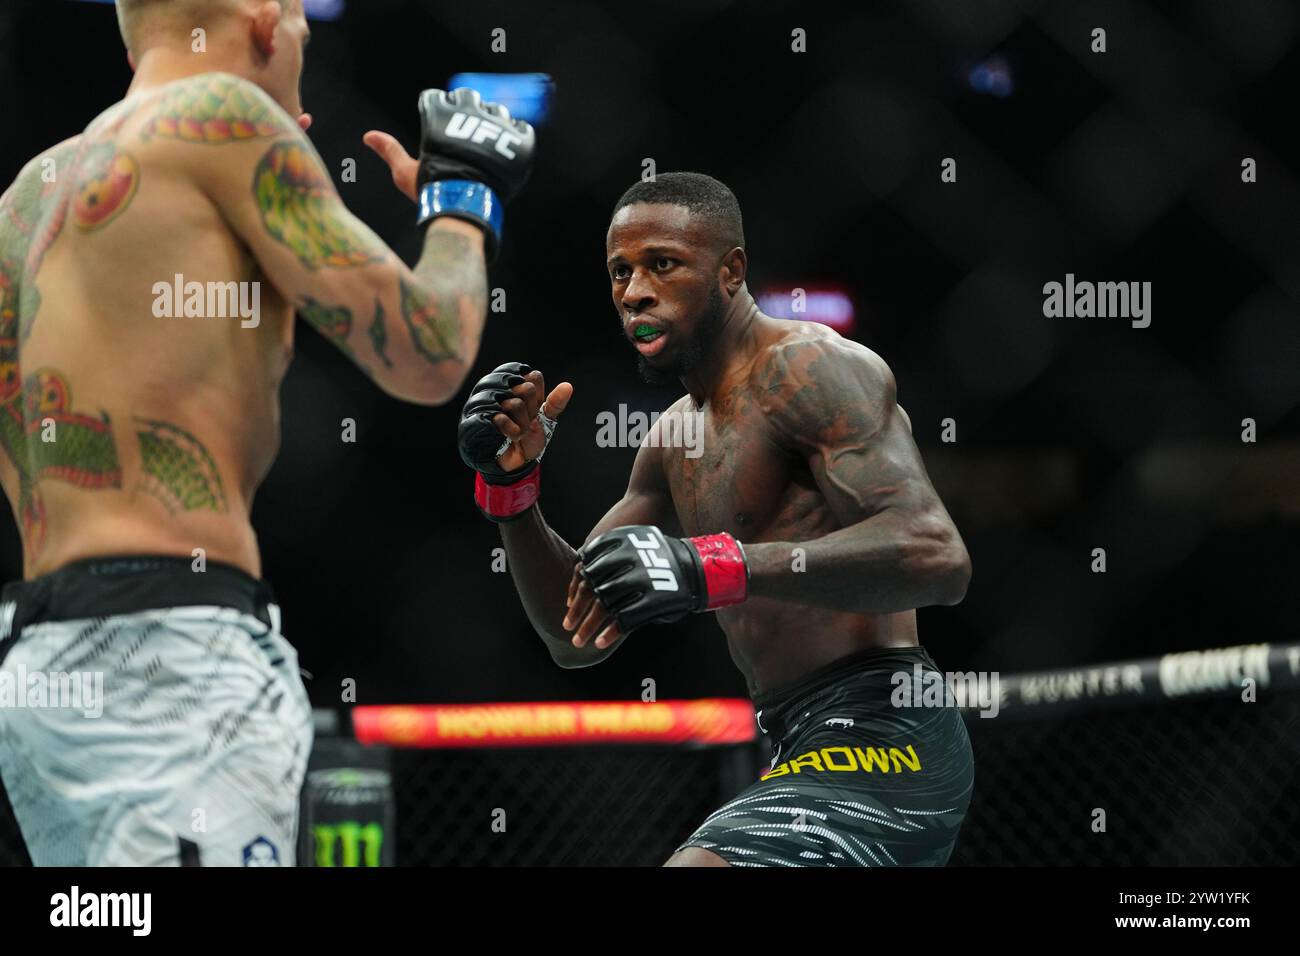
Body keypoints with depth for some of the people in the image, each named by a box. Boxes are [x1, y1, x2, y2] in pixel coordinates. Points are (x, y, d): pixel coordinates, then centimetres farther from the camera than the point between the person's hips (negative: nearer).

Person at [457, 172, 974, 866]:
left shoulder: (806, 368, -11)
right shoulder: (678, 438, 19)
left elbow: (935, 556, -26)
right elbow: (575, 636, 18)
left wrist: (713, 567, -34)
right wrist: (509, 485, 3)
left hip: (876, 733, -11)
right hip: (811, 752, 11)